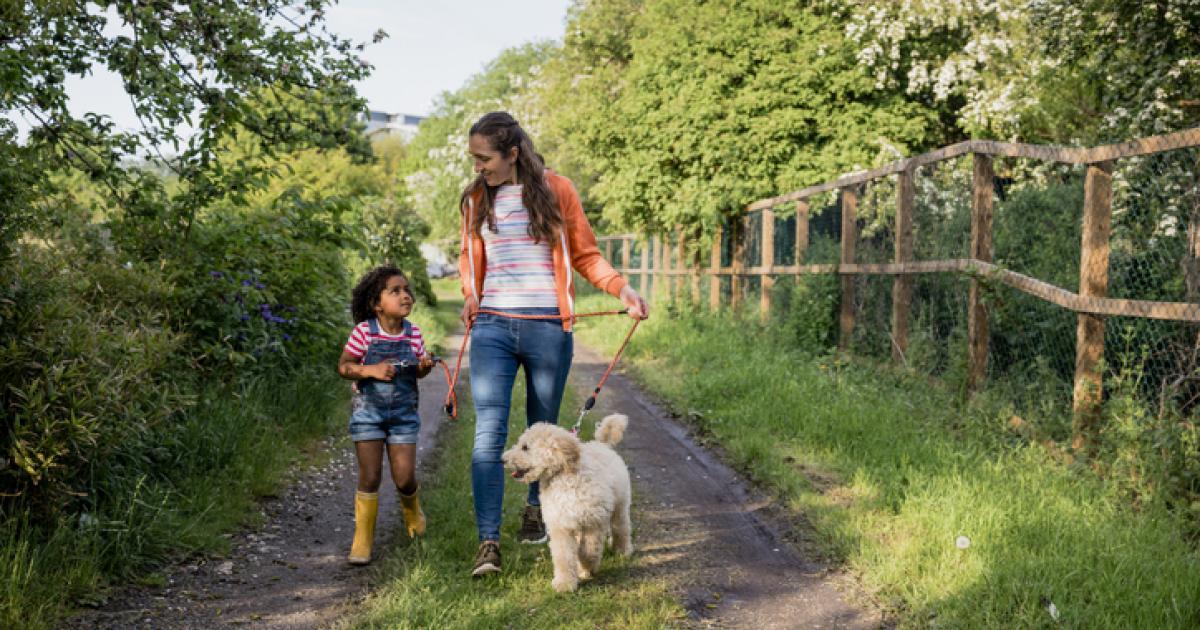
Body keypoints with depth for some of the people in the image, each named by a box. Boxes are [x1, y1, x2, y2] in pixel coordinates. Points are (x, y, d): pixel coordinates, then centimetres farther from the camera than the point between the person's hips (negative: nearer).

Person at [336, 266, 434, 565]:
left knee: (405, 477, 1)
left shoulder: (412, 333, -2)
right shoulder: (364, 332, -11)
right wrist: (371, 370, -23)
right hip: (368, 411, -2)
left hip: (404, 413, 2)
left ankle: (411, 508, 37)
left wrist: (425, 366, -13)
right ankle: (362, 539, 14)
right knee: (369, 476, -2)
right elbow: (343, 366, -8)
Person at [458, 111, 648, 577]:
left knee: (542, 429, 12)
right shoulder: (477, 198, 9)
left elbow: (585, 255, 6)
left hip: (547, 329, -1)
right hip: (492, 328, 2)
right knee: (488, 433, -9)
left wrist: (621, 288, -9)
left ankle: (535, 508, 35)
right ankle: (488, 540, -9)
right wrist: (470, 293, 3)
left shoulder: (556, 190, 1)